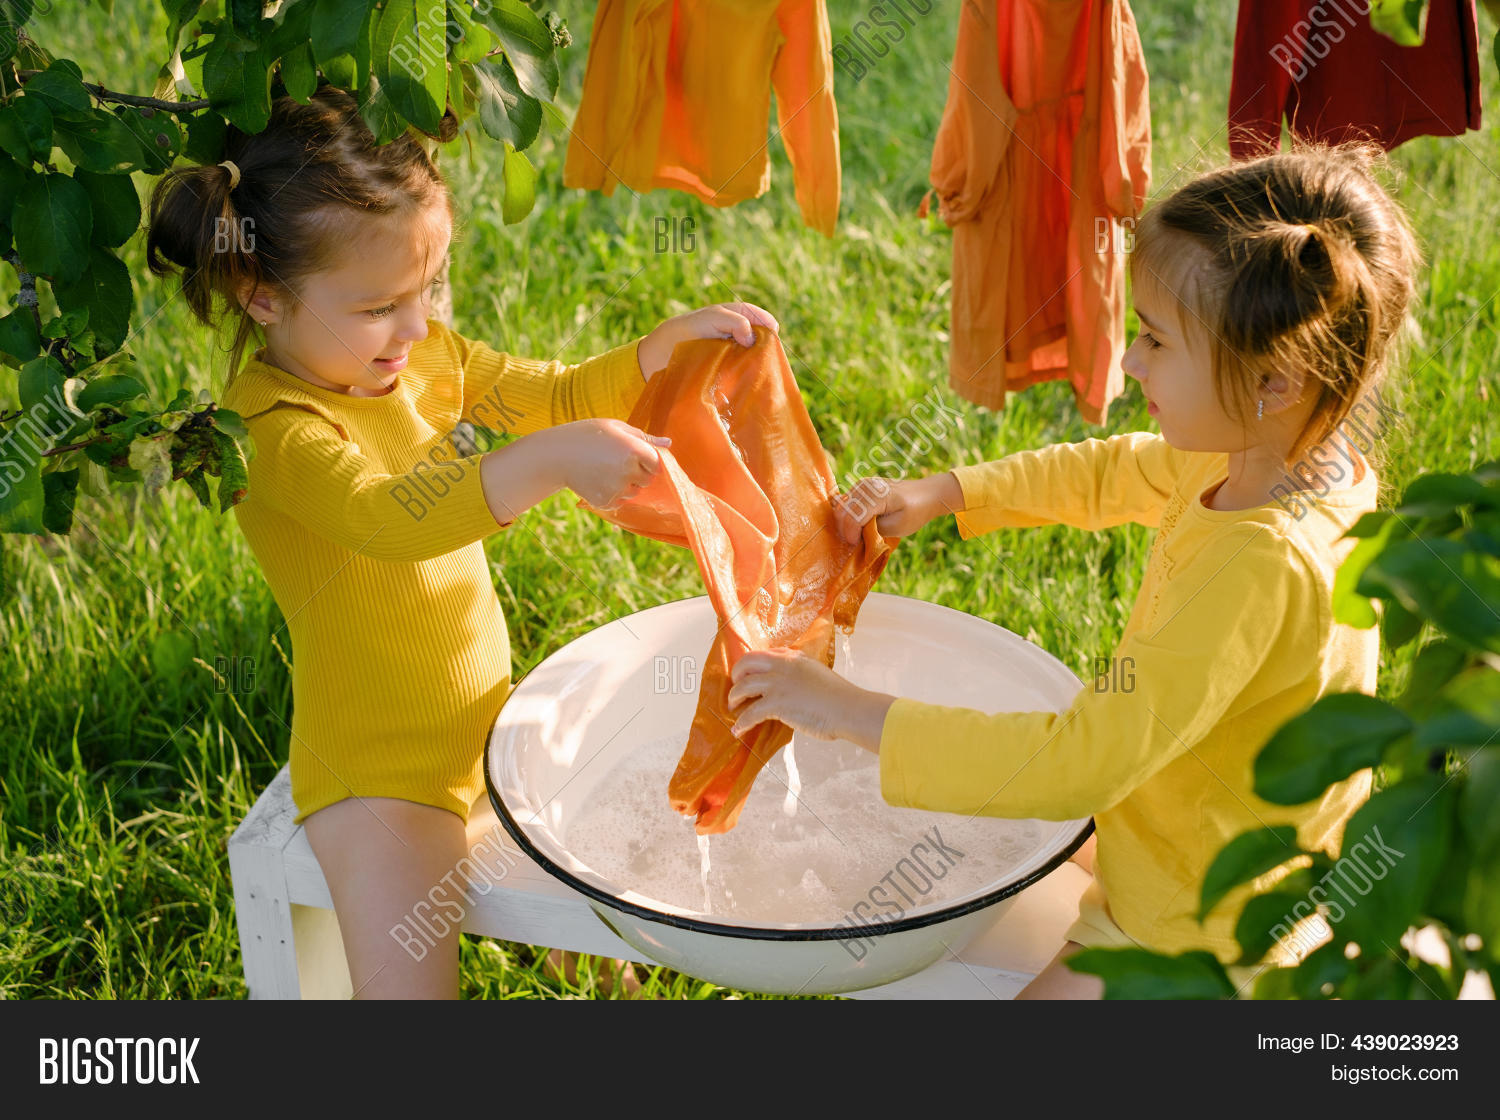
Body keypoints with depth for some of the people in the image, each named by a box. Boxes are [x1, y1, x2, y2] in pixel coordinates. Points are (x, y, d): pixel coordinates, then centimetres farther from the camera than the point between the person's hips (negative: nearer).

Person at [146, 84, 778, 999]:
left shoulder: (426, 356, 0)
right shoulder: (270, 427, -24)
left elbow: (561, 394, 9)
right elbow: (387, 517, -42)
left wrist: (674, 343, -7)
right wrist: (550, 461, -55)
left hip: (490, 715, 8)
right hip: (380, 767, -7)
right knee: (407, 983, -19)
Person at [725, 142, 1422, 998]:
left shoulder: (1266, 570, -37)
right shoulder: (1270, 456, -10)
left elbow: (1081, 763, -39)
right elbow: (1111, 474, 10)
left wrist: (851, 712, -33)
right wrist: (939, 495, 2)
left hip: (1198, 949, -9)